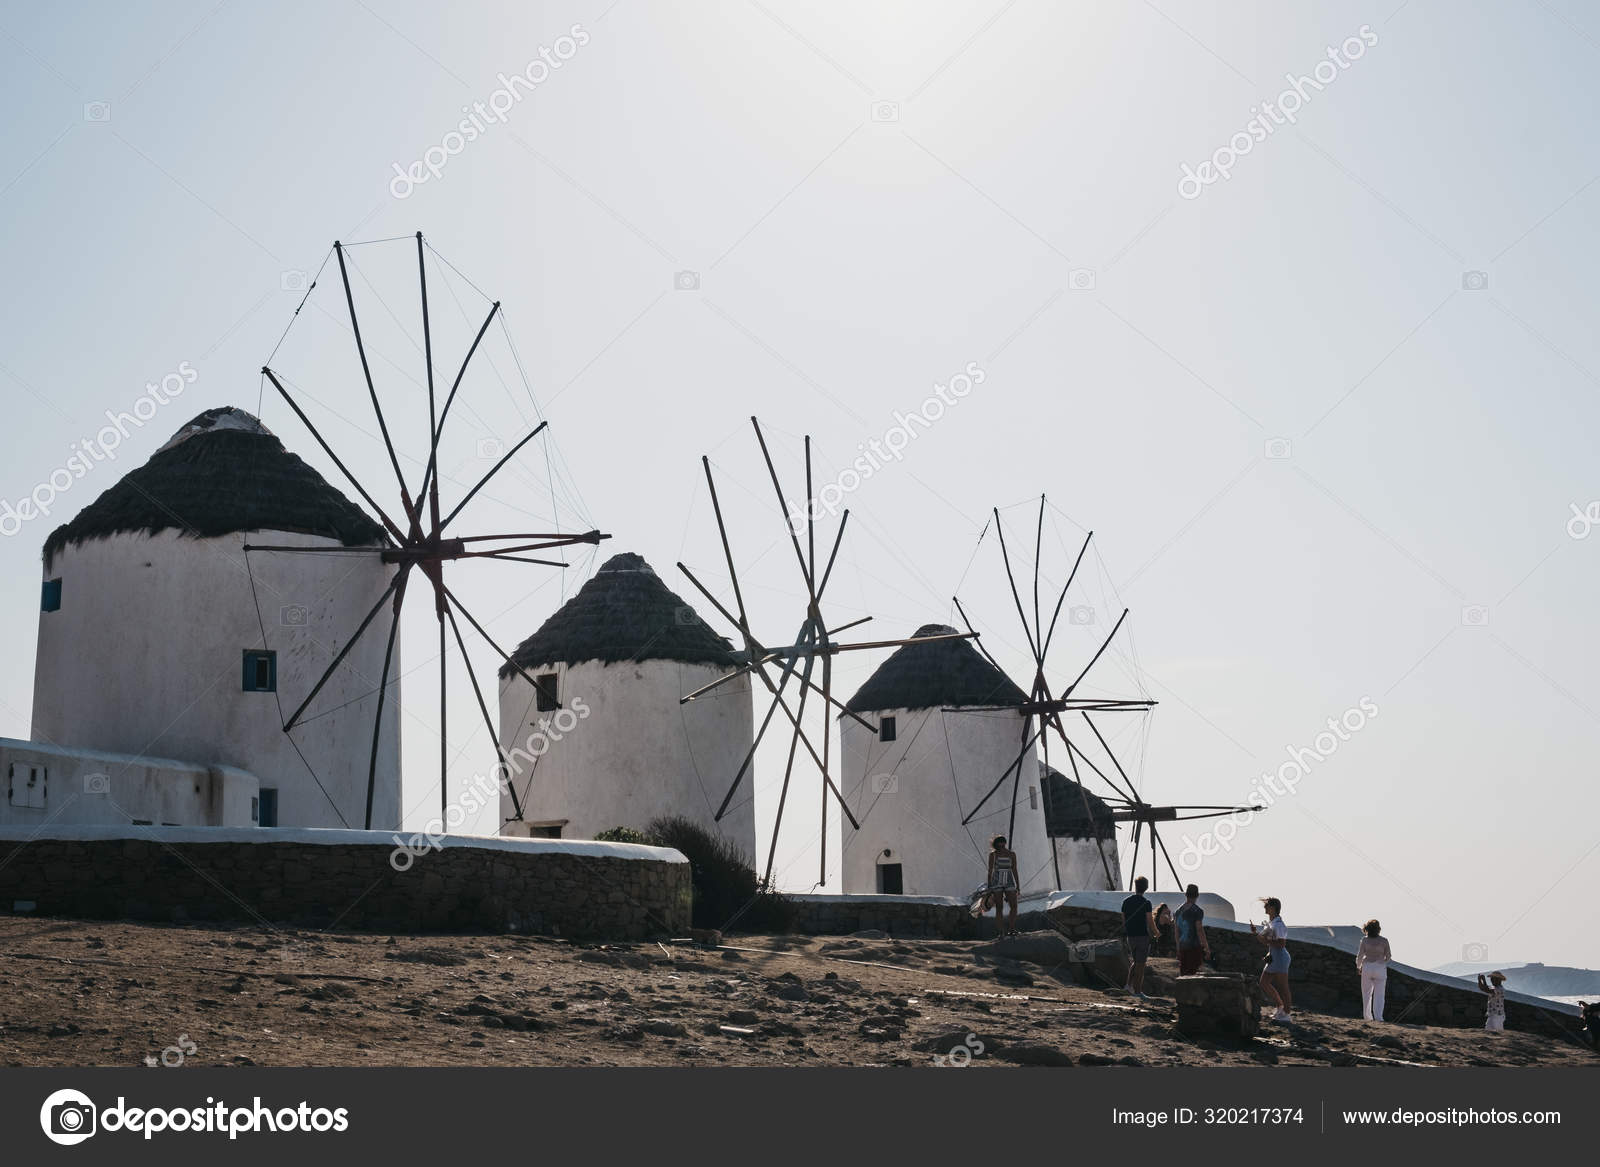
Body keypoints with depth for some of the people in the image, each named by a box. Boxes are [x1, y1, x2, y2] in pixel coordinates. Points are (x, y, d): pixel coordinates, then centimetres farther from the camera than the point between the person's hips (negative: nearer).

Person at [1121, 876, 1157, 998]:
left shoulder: (1126, 902, 4)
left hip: (1130, 936, 5)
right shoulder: (1146, 903, -12)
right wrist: (1156, 933, 5)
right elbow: (1150, 922, -12)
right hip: (1143, 936, -5)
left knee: (1136, 961, 20)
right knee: (1140, 964, 1)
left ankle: (1129, 984, 7)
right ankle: (1137, 990, 2)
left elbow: (1123, 921, 9)